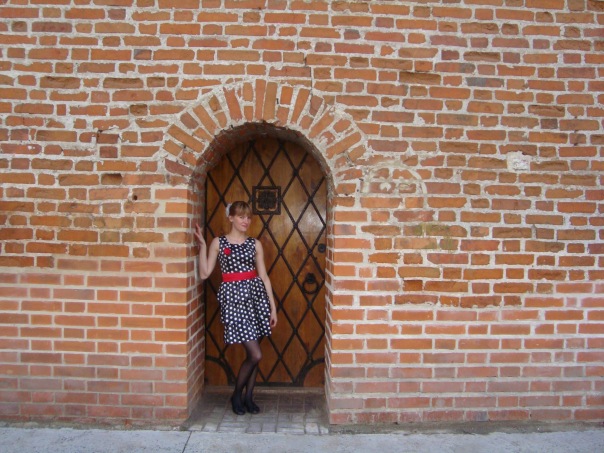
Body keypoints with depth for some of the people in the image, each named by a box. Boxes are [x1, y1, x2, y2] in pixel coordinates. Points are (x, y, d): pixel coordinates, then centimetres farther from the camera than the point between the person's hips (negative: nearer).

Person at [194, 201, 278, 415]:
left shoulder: (255, 244, 8)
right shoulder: (218, 242, 2)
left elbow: (264, 276, 8)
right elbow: (204, 274, -4)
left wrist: (273, 306, 6)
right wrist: (202, 245, -8)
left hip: (255, 294, 4)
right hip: (233, 296, -4)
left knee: (252, 353, 8)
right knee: (255, 355, -7)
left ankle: (248, 396, 27)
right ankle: (236, 395, 17)